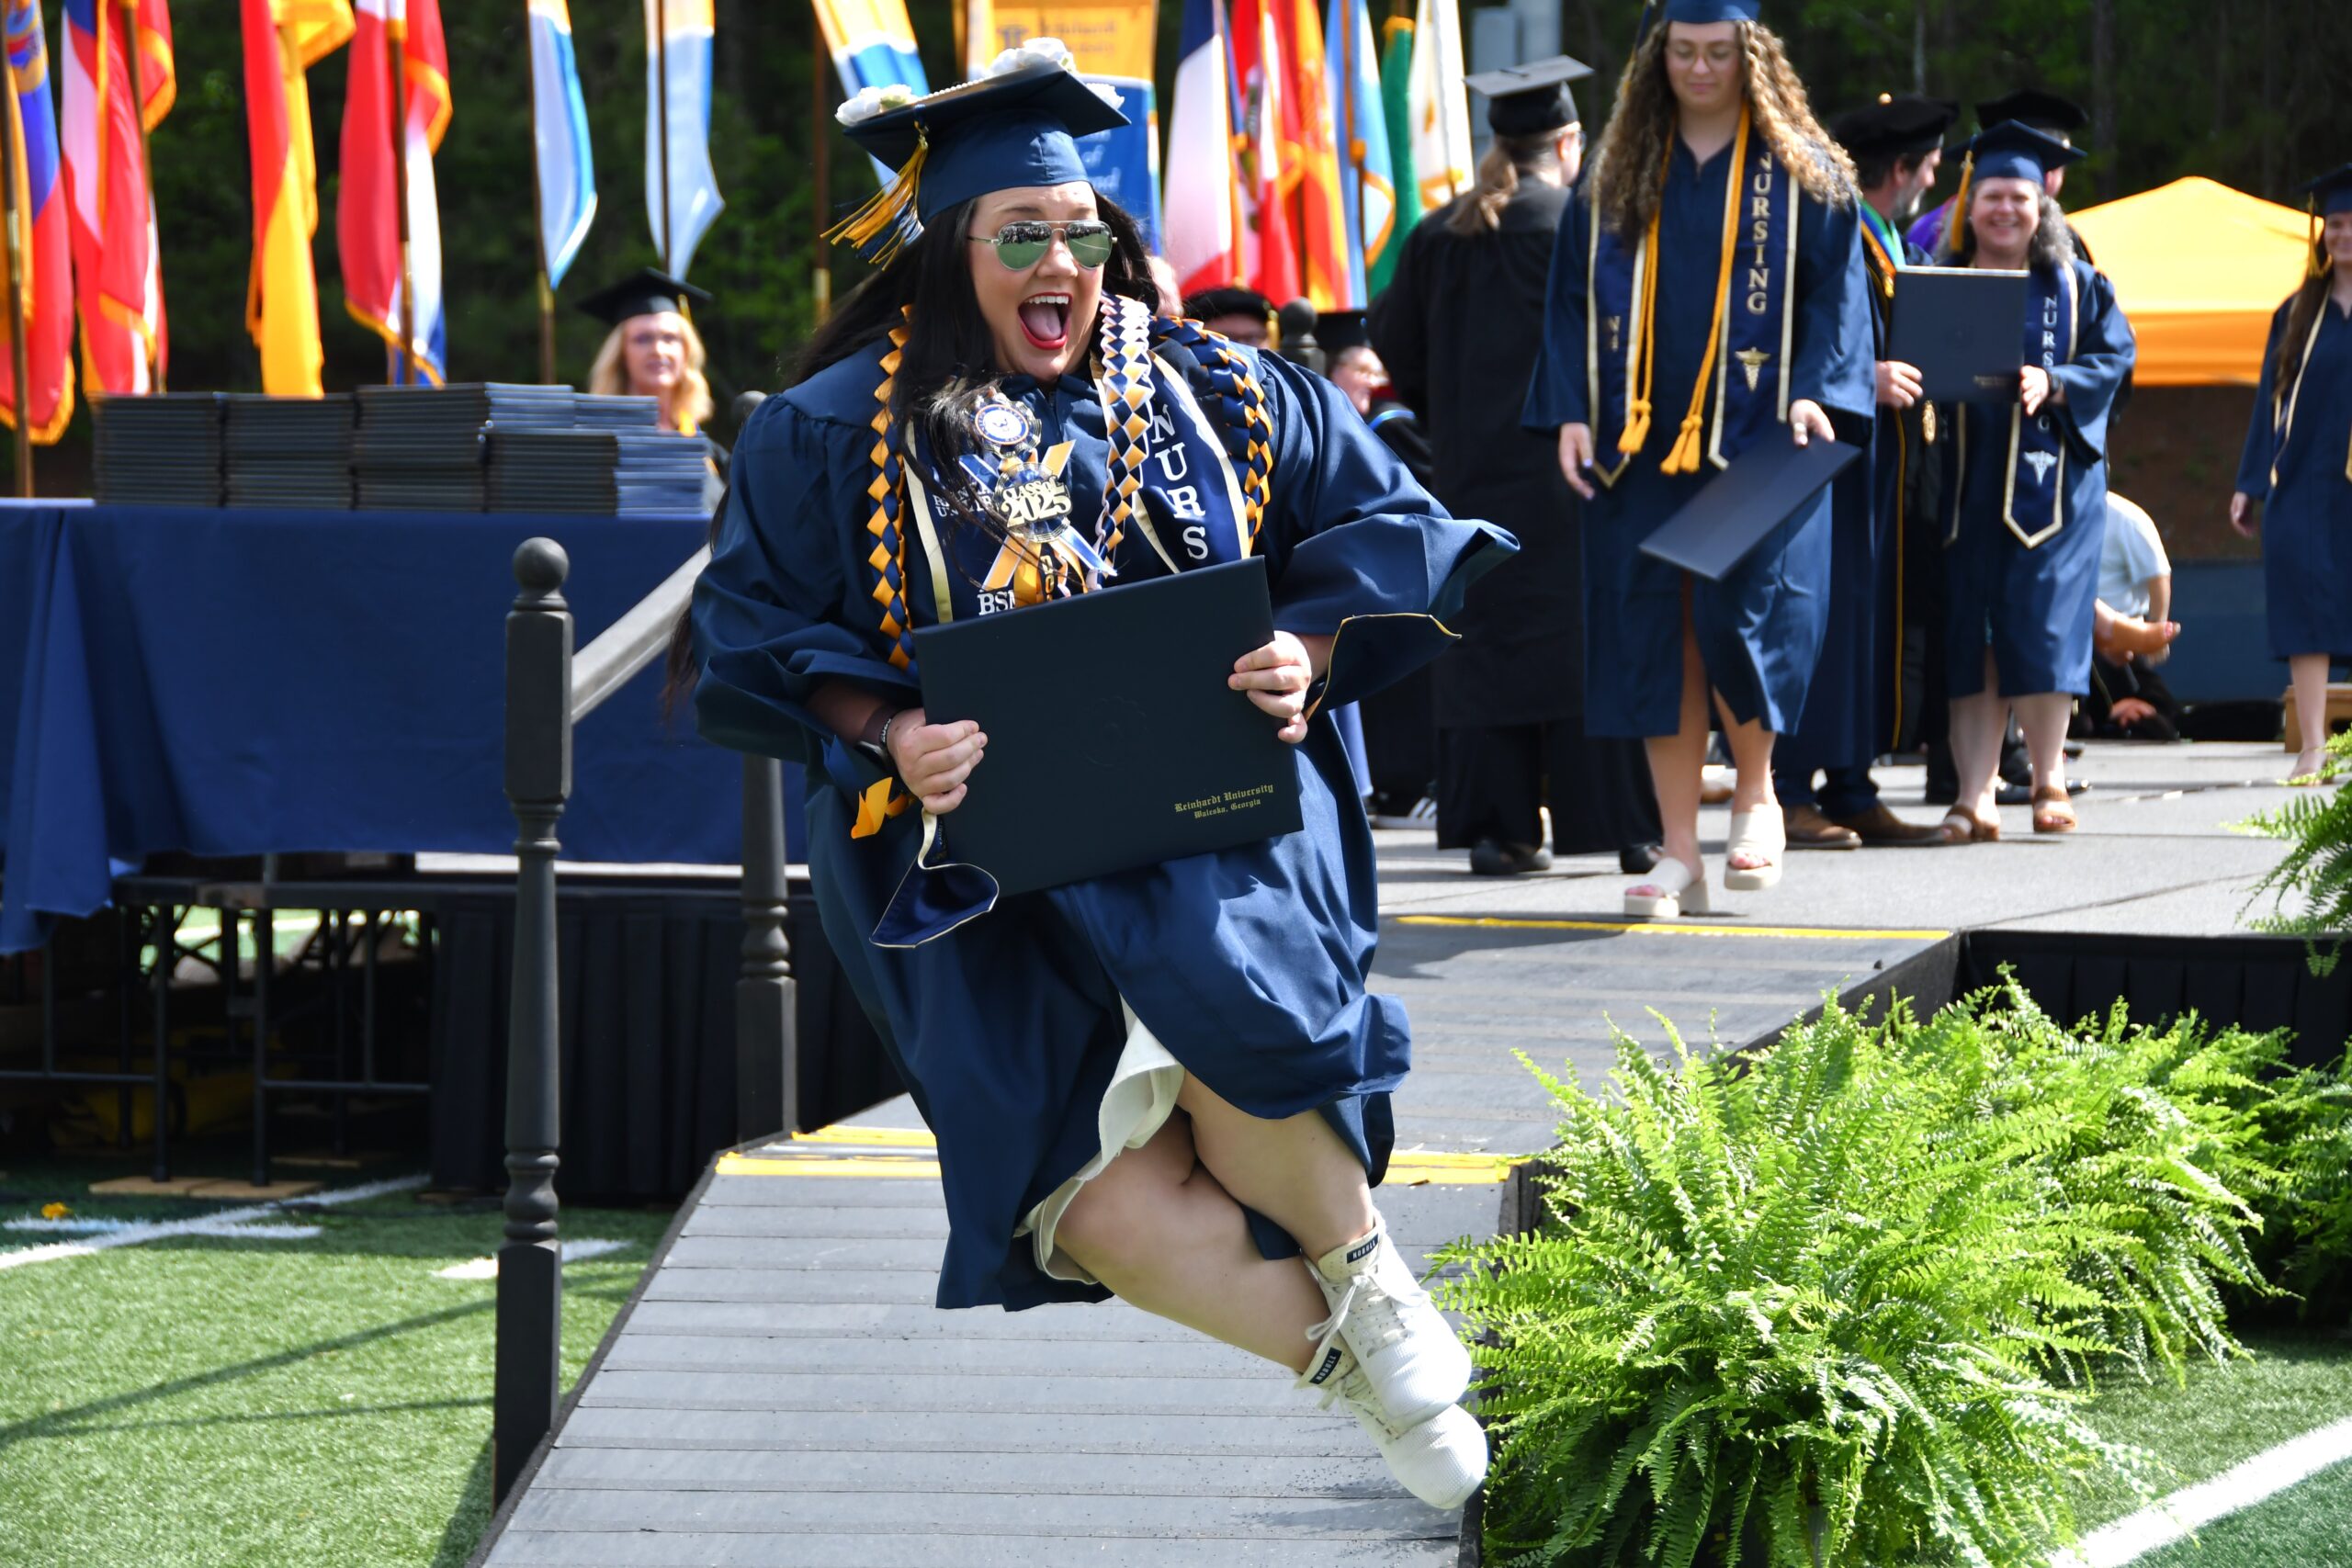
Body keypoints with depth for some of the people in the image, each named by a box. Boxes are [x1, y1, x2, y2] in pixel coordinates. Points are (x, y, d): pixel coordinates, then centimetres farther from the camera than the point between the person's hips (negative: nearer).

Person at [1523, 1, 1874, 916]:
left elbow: (1837, 290, 1)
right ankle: (1680, 855, 6)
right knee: (1655, 638, 1)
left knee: (1740, 616, -16)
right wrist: (1572, 412, -1)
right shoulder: (1617, 178, 10)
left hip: (1755, 442, -3)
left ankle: (1754, 790, 12)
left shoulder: (1801, 174, 4)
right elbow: (1574, 301, 10)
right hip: (1642, 443, 3)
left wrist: (1814, 393, -14)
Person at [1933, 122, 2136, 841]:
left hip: (2047, 477, -1)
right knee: (1969, 632, -4)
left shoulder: (2075, 283, 8)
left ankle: (2048, 779, 6)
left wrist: (2052, 382, -15)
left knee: (2038, 625, -7)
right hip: (1964, 478, 1)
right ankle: (1976, 794, -5)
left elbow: (2114, 357, 2)